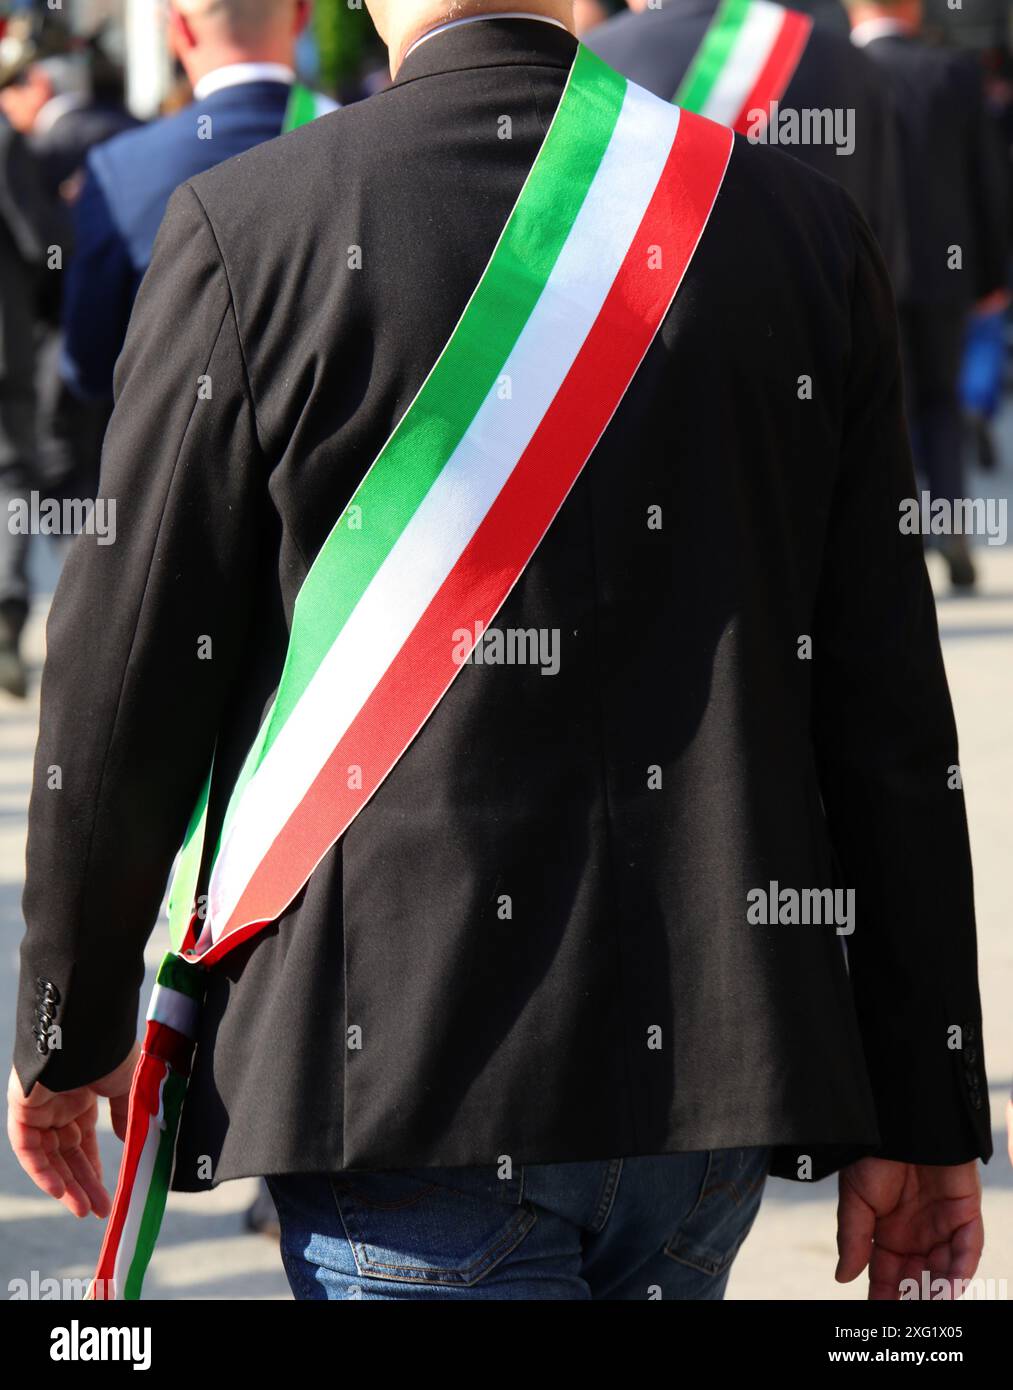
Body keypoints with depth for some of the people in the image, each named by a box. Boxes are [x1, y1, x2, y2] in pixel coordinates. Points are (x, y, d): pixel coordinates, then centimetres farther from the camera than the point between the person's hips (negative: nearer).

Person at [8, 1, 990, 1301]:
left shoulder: (249, 228, -7)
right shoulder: (806, 229, 2)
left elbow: (127, 683, -3)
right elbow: (890, 718, 3)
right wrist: (923, 1114, 9)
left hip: (394, 1075, -4)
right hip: (711, 1088, 4)